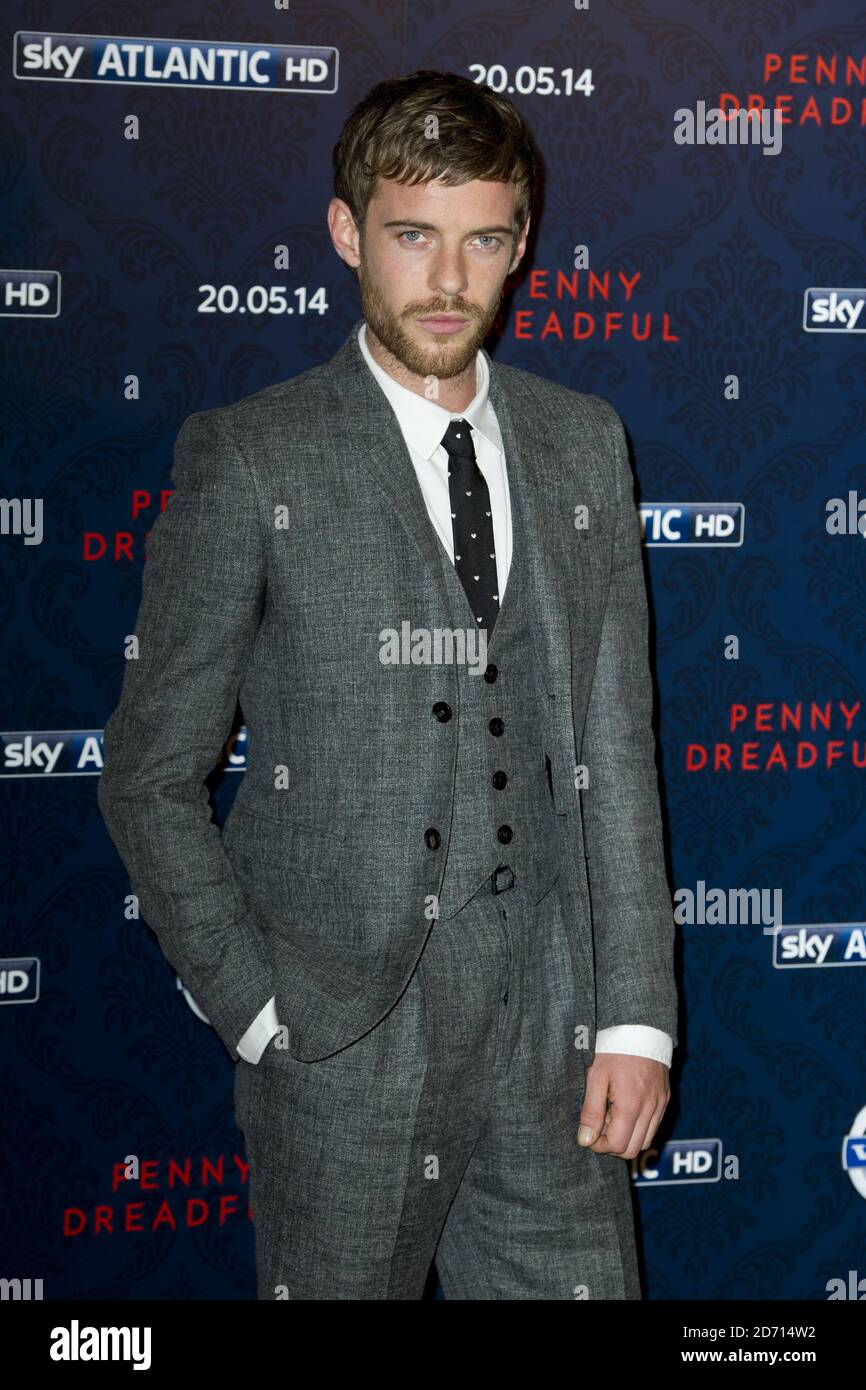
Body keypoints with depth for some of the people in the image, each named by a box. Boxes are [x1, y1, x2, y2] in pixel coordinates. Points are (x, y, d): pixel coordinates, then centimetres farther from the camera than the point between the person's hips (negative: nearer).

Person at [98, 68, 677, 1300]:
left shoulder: (584, 445, 8)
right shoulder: (250, 459, -5)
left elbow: (617, 747, 7)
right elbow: (152, 774, -3)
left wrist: (635, 1014, 2)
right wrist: (263, 1014, -8)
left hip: (551, 1034, 3)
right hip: (343, 1046, -3)